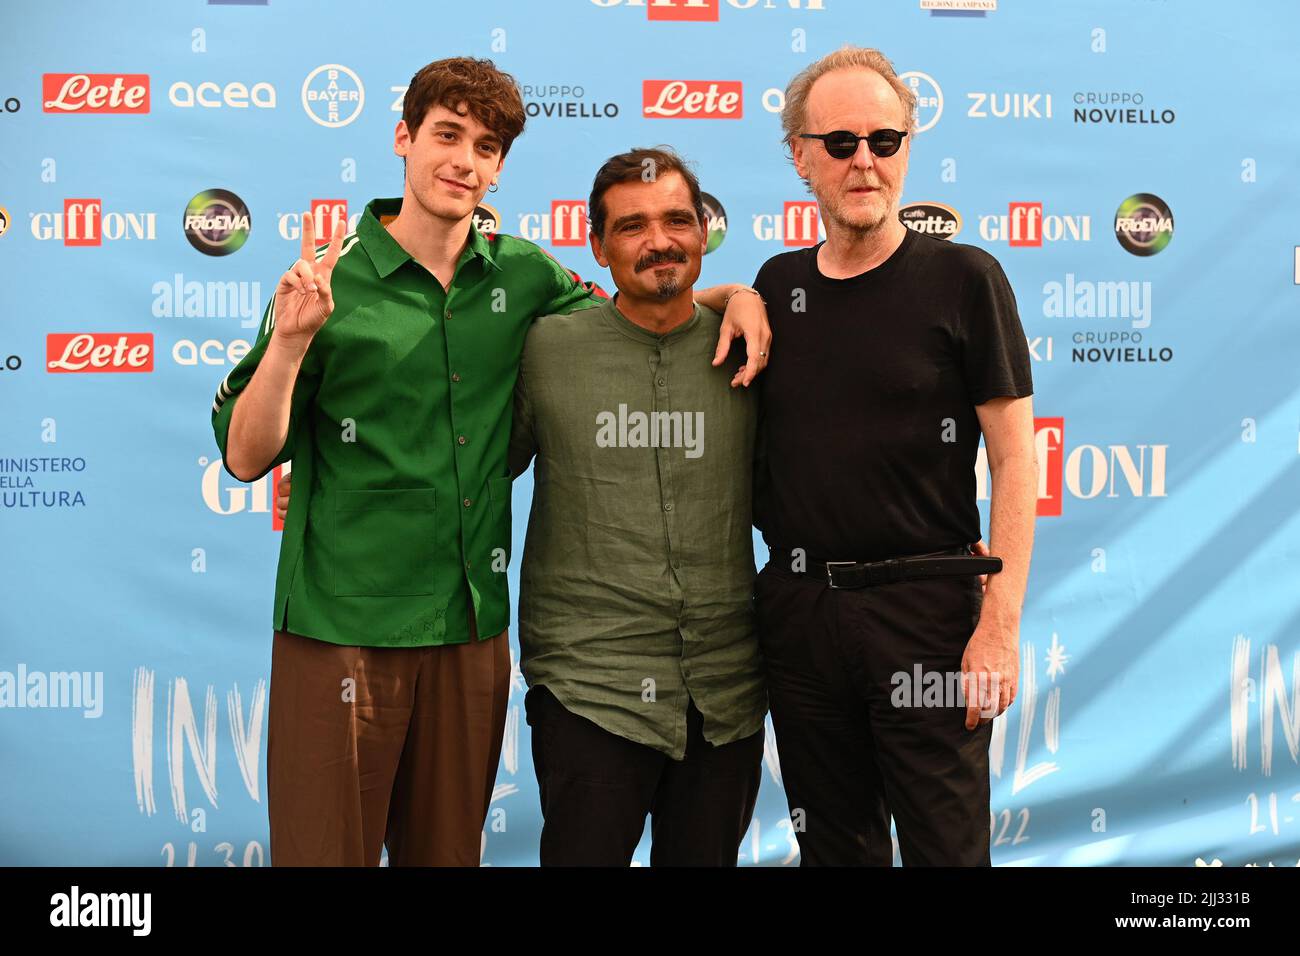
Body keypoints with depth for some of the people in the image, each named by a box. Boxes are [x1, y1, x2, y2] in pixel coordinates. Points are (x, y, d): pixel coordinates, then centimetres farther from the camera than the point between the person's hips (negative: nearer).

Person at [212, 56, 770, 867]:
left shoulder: (521, 275, 4)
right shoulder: (331, 281, -7)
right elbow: (245, 458, -6)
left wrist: (733, 295, 2)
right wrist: (289, 344, -23)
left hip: (473, 628, 4)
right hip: (342, 631, -4)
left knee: (449, 849, 16)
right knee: (328, 847, 6)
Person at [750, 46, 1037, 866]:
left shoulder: (964, 278, -4)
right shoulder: (779, 285, 8)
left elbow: (1015, 459, -6)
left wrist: (1001, 625, -14)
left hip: (926, 610, -4)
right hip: (798, 607, 4)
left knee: (945, 844, 5)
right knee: (833, 844, 16)